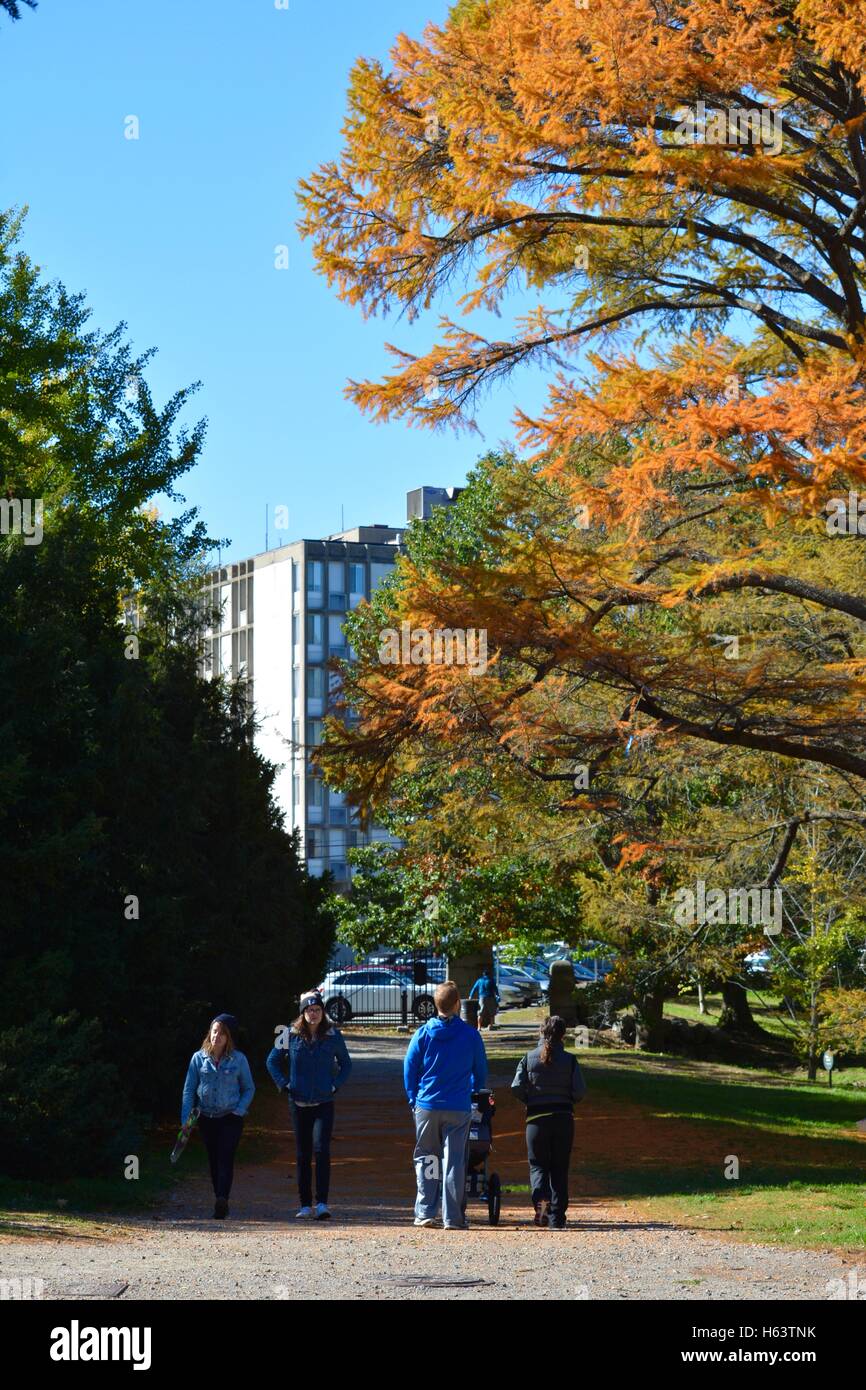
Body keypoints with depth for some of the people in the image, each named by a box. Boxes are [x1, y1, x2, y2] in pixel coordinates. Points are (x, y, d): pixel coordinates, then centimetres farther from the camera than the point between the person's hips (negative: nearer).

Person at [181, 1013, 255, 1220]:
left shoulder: (238, 1059, -1)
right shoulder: (199, 1058, 2)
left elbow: (249, 1089, 7)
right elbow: (189, 1090, 4)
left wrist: (239, 1110, -8)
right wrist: (186, 1119, -3)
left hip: (231, 1118, -3)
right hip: (206, 1118, 3)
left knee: (225, 1159, -16)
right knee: (214, 1161, 8)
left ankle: (222, 1200, -27)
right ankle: (221, 1203, 17)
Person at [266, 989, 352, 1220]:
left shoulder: (333, 1035, 1)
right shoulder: (292, 1035, 1)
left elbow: (346, 1064, 15)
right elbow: (272, 1061, 13)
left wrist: (336, 1085, 2)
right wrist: (283, 1084, 3)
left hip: (324, 1103, -1)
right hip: (299, 1103, 1)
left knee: (321, 1149, -16)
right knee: (303, 1155, 7)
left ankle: (322, 1202, -16)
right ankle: (305, 1204, 14)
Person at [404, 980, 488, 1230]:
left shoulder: (423, 1033, 0)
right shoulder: (470, 1035, -1)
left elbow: (409, 1068, 2)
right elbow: (481, 1071, 8)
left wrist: (414, 1099, 12)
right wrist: (475, 1095, 25)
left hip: (426, 1106, 1)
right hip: (459, 1107, -1)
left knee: (426, 1159, 12)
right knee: (454, 1161, 2)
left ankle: (424, 1213, 7)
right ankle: (453, 1217, 1)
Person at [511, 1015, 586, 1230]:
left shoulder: (529, 1058, -1)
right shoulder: (570, 1060, -2)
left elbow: (516, 1088, -6)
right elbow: (580, 1092, -5)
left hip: (536, 1118, -1)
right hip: (564, 1118, 1)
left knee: (538, 1164, 8)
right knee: (559, 1167, 10)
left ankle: (541, 1200, -20)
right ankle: (557, 1217, 10)